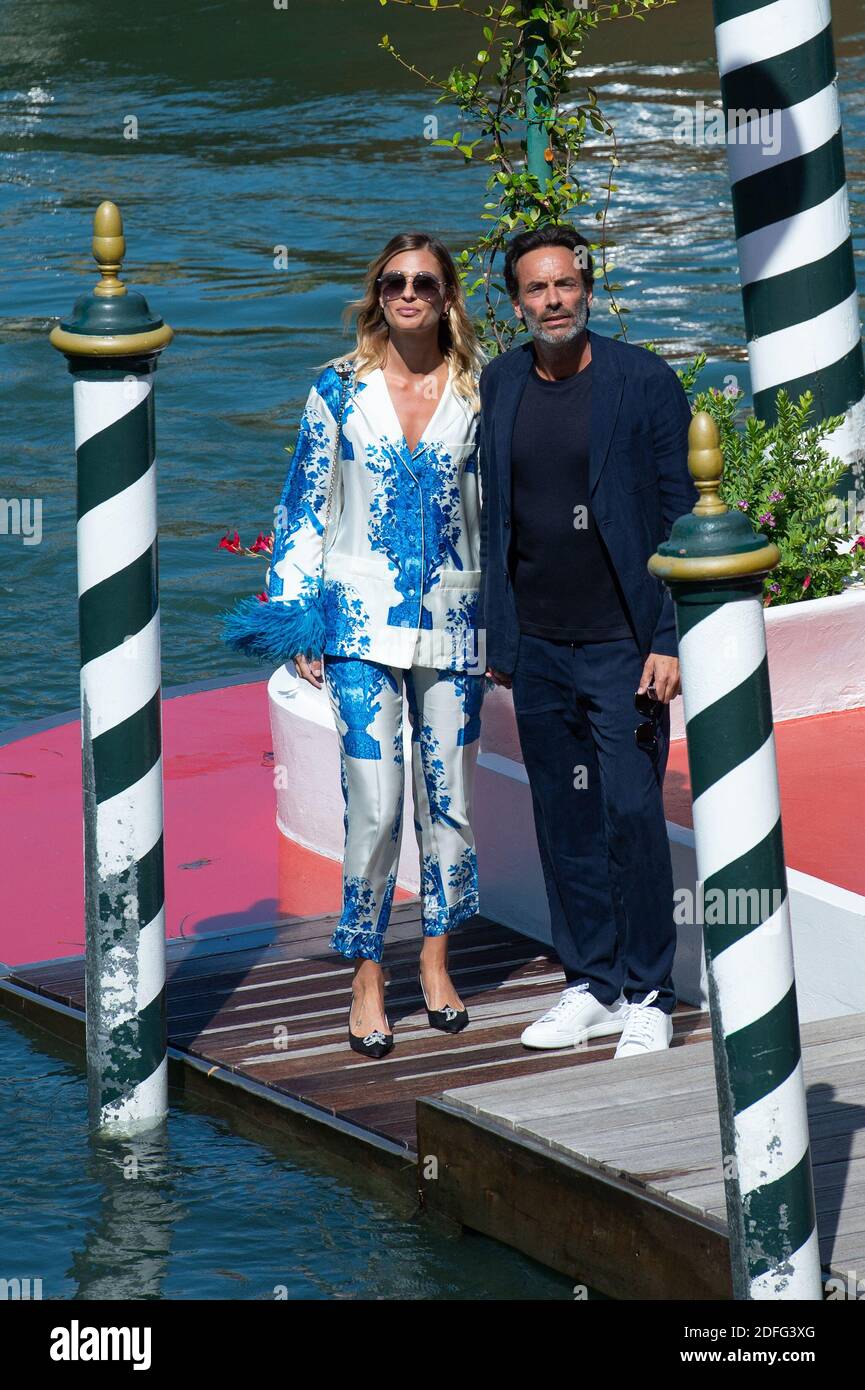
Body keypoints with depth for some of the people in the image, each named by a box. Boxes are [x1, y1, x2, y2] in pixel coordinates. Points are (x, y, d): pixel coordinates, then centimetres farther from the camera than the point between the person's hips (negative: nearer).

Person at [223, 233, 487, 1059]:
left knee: (450, 798, 6)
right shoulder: (340, 390, 1)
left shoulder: (476, 393, 4)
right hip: (362, 621, -2)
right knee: (374, 804, -8)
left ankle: (436, 959, 24)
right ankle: (367, 975, 4)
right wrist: (295, 616, 0)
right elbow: (304, 506, 5)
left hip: (452, 620, 2)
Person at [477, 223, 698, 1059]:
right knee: (565, 824, 9)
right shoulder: (500, 385, 6)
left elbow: (677, 514, -5)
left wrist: (668, 642, -10)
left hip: (621, 645, -4)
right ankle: (590, 985, 19)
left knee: (631, 815, -6)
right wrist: (497, 634, 12)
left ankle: (648, 997, 4)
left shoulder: (644, 383, -6)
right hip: (537, 647, 4)